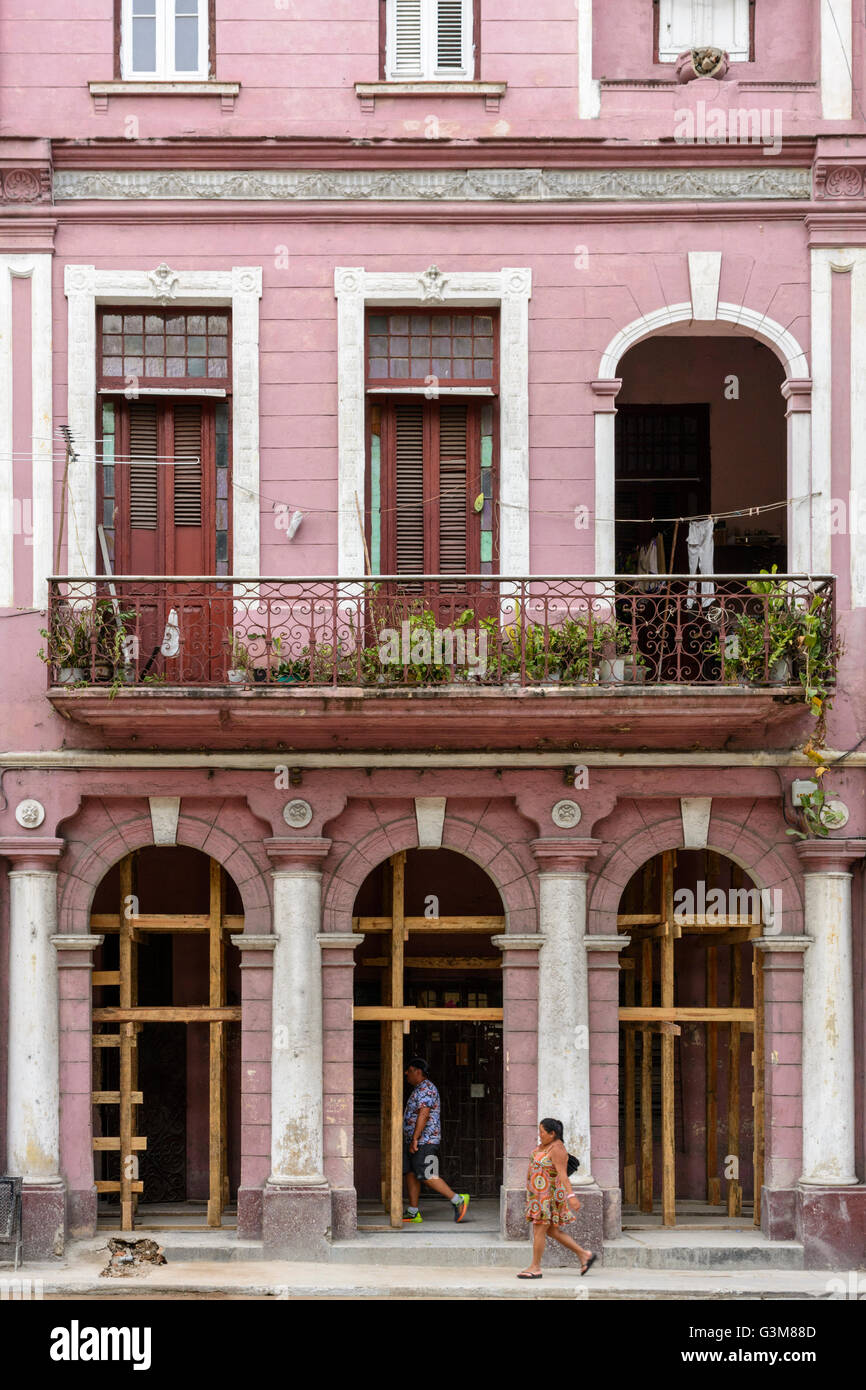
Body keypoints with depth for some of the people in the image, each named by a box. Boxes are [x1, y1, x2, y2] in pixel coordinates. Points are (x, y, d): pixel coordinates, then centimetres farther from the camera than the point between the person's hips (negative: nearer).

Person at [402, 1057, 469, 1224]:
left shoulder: (425, 1089, -15)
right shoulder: (420, 1089, 18)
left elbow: (423, 1115, -23)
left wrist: (415, 1139, -26)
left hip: (423, 1141, -11)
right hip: (413, 1142, 11)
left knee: (427, 1177, -12)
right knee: (410, 1174, 6)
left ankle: (458, 1200, -6)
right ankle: (413, 1213, 7)